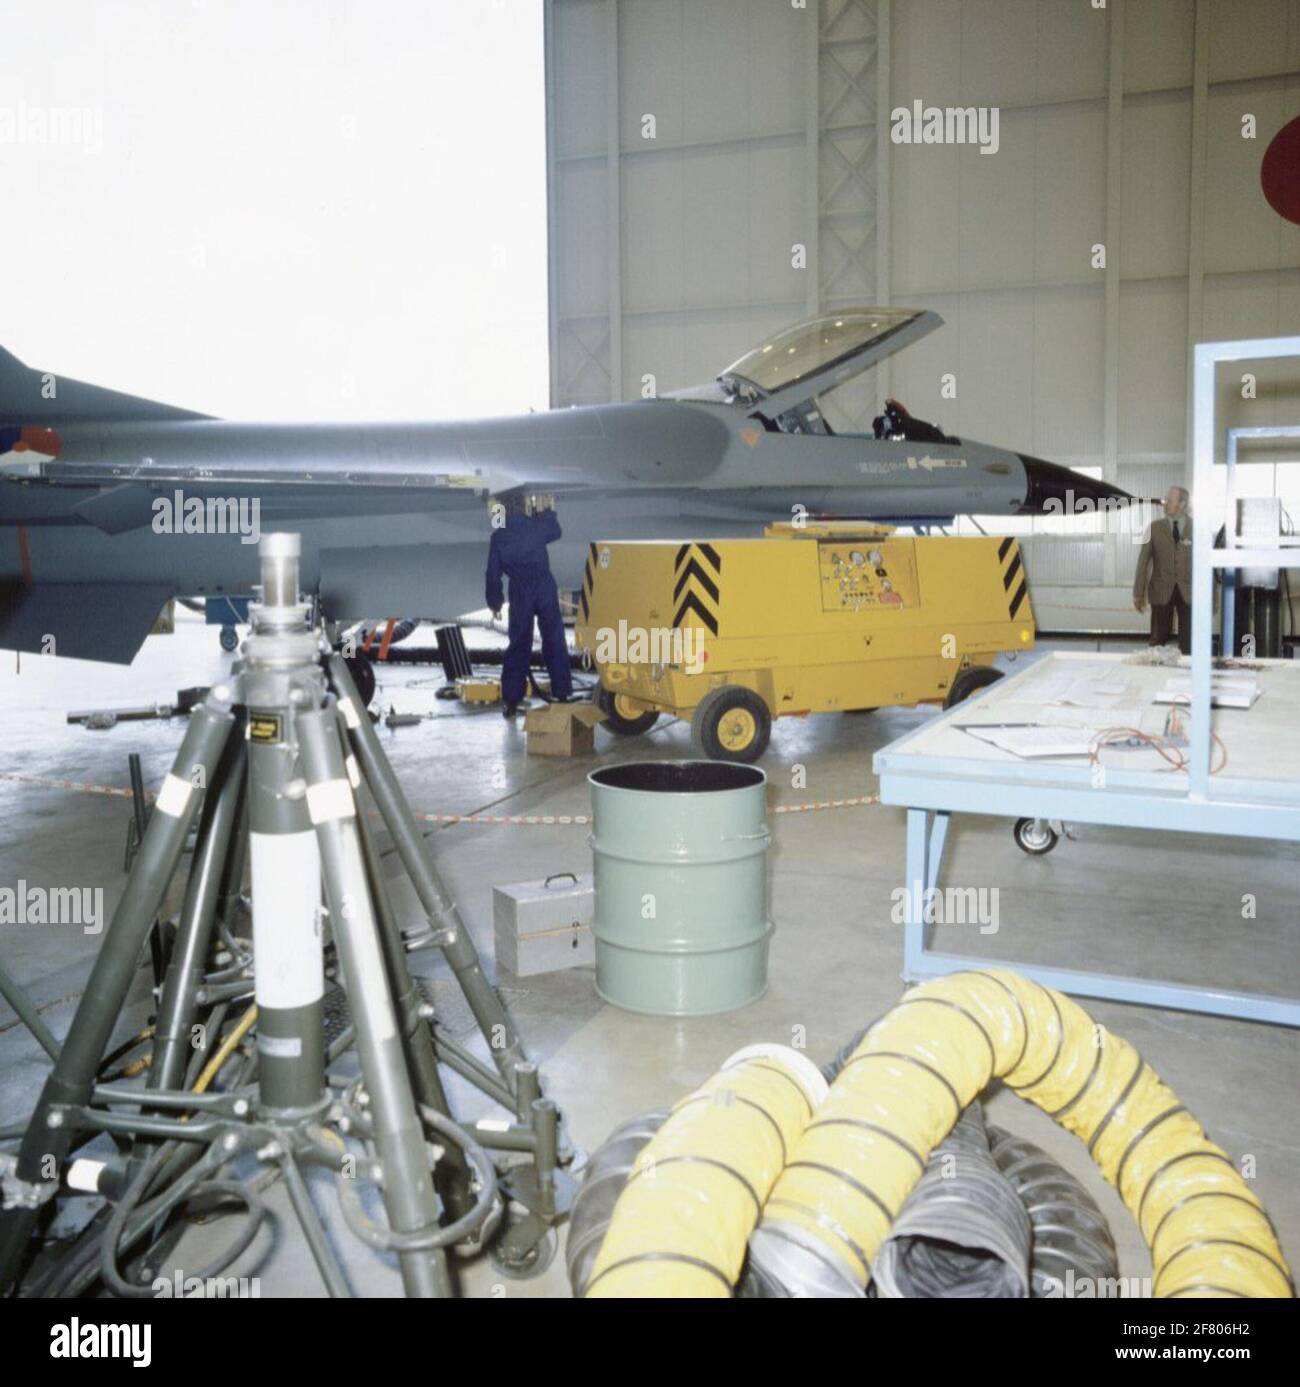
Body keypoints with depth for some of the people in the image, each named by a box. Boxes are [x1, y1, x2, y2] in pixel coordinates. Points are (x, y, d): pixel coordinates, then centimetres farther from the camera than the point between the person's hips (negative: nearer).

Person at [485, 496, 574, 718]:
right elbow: (556, 531, 23)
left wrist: (495, 601, 14)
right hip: (545, 586, 0)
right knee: (554, 641, 6)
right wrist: (546, 513, 39)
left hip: (519, 591, 1)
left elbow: (493, 572, 5)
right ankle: (562, 693, 7)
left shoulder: (498, 536, 2)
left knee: (519, 644, 7)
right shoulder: (535, 525, 1)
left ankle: (511, 699, 6)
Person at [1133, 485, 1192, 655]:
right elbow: (1143, 560, 1)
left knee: (1188, 642, 3)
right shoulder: (1155, 527, 2)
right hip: (1161, 591, 0)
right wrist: (1139, 593, -3)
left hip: (1188, 591, 0)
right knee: (1158, 640, 5)